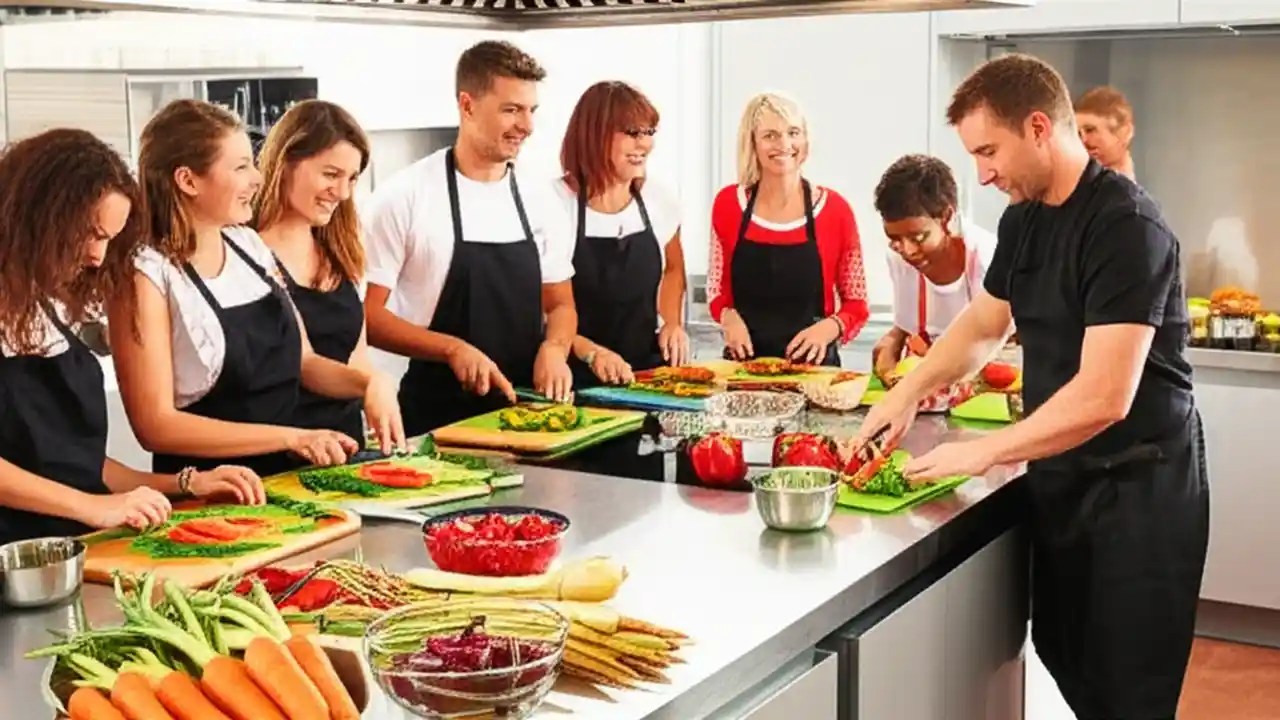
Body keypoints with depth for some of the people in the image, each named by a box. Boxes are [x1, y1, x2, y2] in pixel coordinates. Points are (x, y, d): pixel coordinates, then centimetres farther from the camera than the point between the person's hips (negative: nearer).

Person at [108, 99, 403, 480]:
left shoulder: (250, 246, 6)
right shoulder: (148, 274, -12)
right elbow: (156, 424, -15)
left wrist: (368, 381, -4)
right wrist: (289, 437, -18)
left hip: (285, 478, 6)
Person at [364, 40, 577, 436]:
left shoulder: (540, 199, 4)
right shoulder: (404, 196, -10)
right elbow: (368, 315, -9)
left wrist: (554, 348, -8)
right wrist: (453, 349, -21)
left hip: (524, 408, 4)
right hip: (437, 414, -4)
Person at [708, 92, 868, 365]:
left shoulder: (834, 208, -3)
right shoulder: (727, 204, 2)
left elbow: (856, 304, 4)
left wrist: (829, 328, -15)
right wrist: (728, 316, -9)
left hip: (812, 366, -1)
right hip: (743, 364, 1)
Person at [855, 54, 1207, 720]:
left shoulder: (1126, 227, -21)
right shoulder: (1022, 221, 6)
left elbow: (1103, 398, -26)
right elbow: (982, 323, 21)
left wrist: (983, 453, -18)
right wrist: (906, 394, 7)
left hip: (1137, 488, -8)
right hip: (1060, 479, 8)